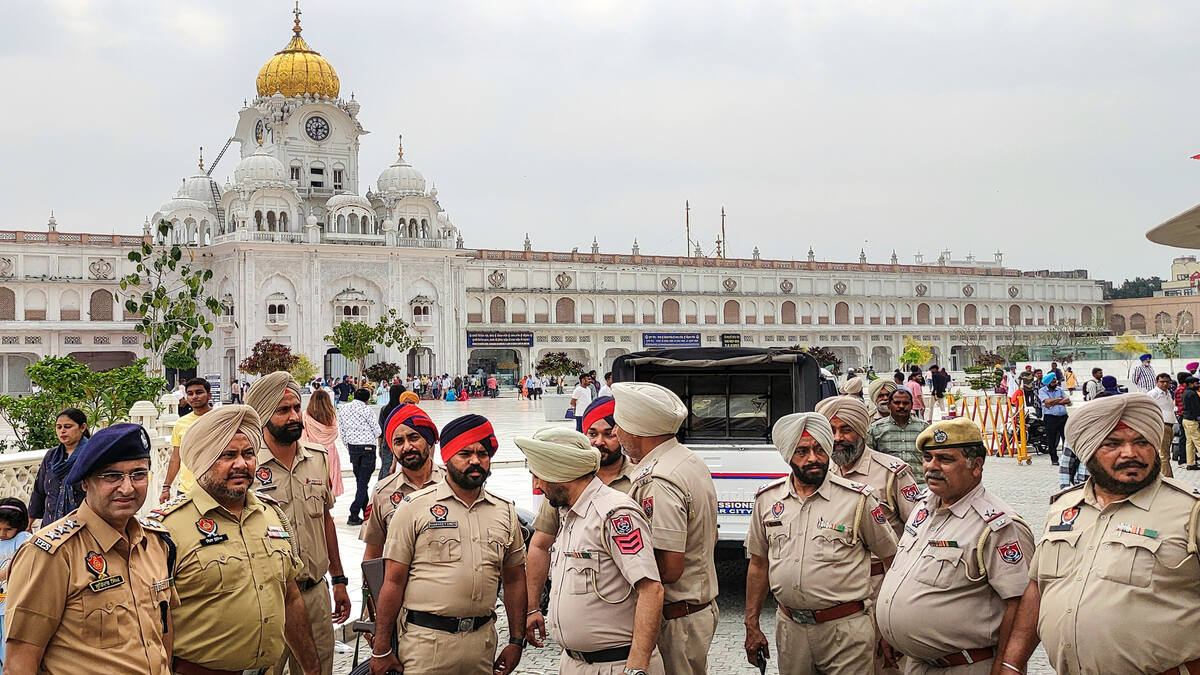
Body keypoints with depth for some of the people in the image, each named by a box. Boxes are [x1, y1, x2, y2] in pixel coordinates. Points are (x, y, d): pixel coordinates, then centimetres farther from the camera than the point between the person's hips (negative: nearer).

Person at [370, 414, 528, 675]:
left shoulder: (505, 512, 7)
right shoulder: (415, 507, -4)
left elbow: (514, 580, 13)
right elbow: (393, 581, -5)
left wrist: (516, 641, 11)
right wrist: (381, 650, -5)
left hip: (483, 640, 4)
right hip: (426, 641, -3)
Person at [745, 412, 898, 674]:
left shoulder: (857, 499, -6)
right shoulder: (767, 499, 4)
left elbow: (890, 558, 1)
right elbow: (759, 564, 11)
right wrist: (752, 626, 10)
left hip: (846, 631, -3)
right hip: (789, 629, 3)